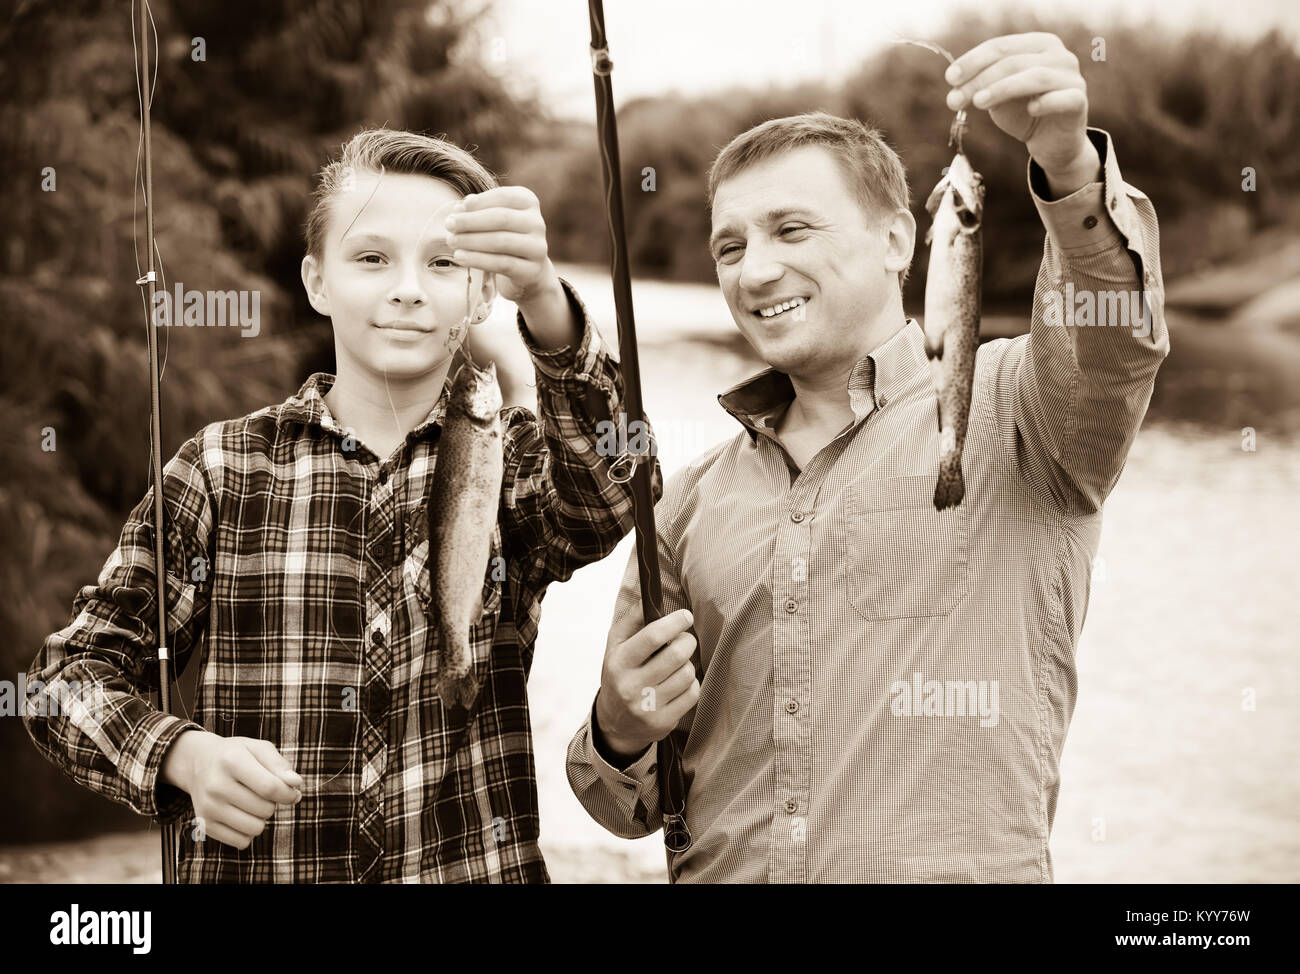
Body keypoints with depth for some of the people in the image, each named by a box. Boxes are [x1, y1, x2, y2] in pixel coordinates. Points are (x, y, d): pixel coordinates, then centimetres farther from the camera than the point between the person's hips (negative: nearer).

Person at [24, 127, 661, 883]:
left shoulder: (513, 459, -3)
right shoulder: (223, 469, -2)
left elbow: (616, 492, -25)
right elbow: (70, 673, -1)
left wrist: (545, 301, -42)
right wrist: (187, 756, -21)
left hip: (474, 866, 0)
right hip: (252, 867, 0)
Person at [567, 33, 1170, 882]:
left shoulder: (1008, 412, -2)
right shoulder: (695, 502, 10)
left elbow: (1117, 336, -23)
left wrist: (1070, 166, -40)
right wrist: (621, 733, -6)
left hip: (964, 868, -5)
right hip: (723, 873, 5)